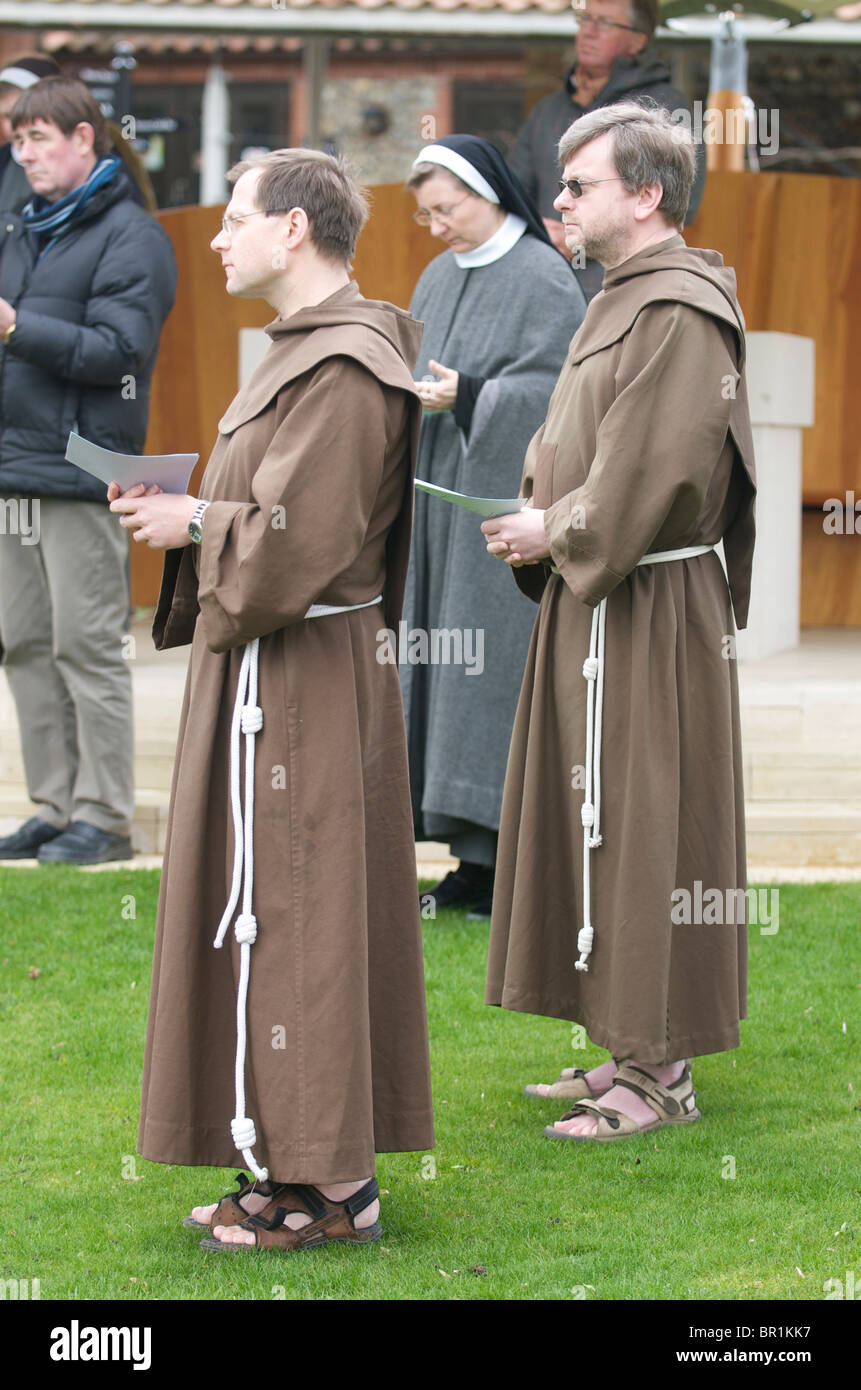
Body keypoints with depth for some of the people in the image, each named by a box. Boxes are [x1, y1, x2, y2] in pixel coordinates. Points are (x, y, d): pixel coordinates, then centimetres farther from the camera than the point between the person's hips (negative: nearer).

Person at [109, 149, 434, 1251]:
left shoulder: (342, 372, -20)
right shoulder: (311, 350, 14)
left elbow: (295, 540, -25)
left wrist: (193, 525, -10)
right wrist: (192, 510, 4)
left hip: (295, 688, -10)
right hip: (275, 672, 10)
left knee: (293, 921, -4)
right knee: (295, 920, 14)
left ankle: (327, 1188, 3)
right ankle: (311, 1162, 20)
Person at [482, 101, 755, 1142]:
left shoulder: (679, 315, -18)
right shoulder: (625, 301, 14)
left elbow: (651, 475, -24)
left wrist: (553, 534, -11)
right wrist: (541, 525, 2)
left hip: (647, 617, -10)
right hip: (594, 604, 10)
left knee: (642, 832, -4)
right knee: (598, 825, 14)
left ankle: (661, 1076, 3)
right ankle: (633, 1051, 22)